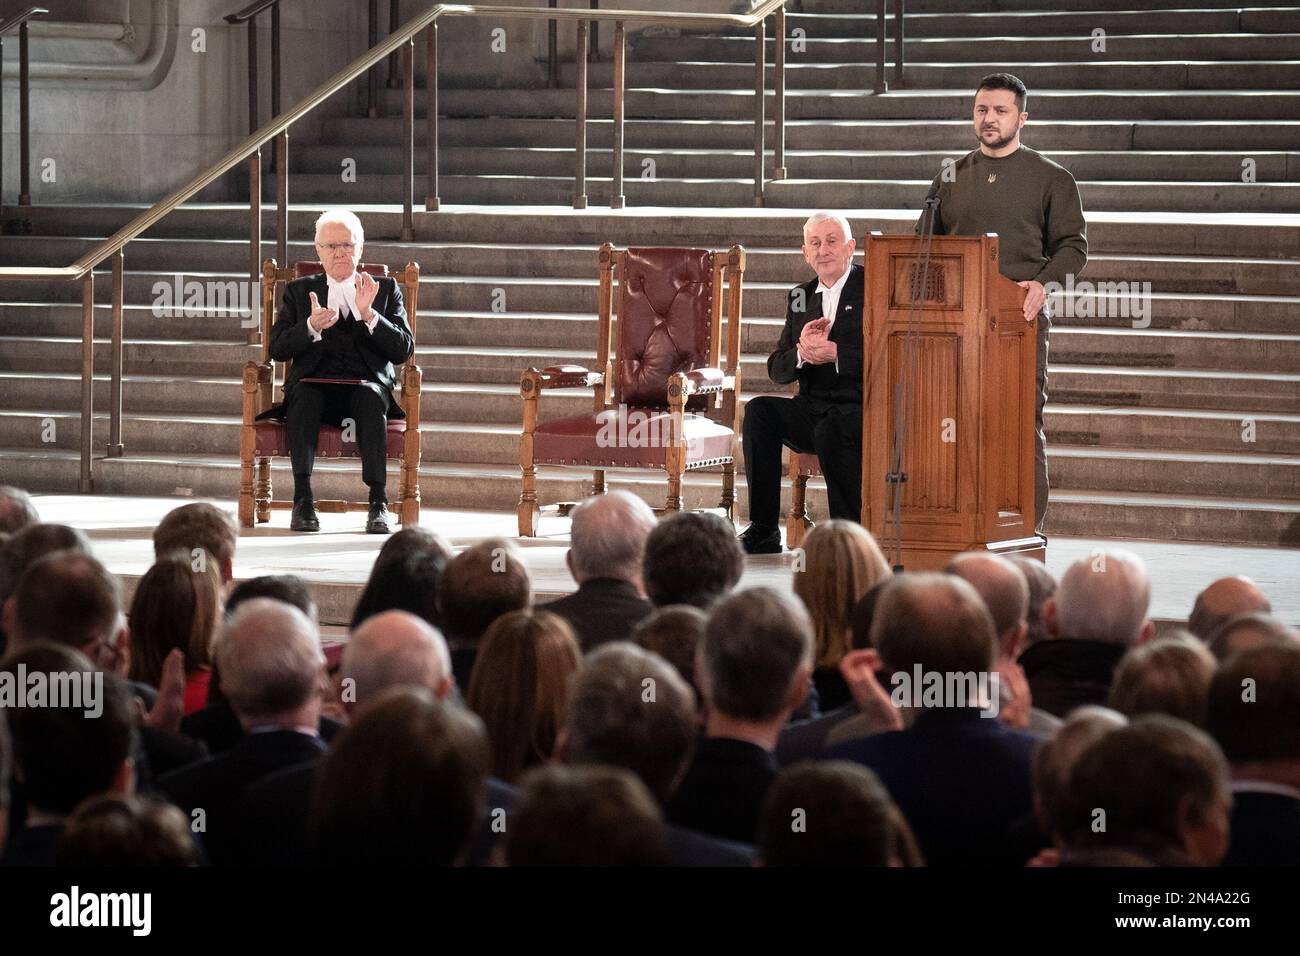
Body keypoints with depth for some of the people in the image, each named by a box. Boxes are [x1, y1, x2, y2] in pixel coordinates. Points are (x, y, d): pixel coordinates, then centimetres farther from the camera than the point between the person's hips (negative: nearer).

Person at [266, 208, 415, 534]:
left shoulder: (386, 289, 16)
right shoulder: (299, 290, 18)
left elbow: (403, 350, 4)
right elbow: (277, 349, 5)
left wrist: (369, 314, -11)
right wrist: (311, 327, -14)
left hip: (368, 385, 0)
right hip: (315, 385, 0)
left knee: (370, 398, -36)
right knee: (304, 395, -35)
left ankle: (379, 502, -40)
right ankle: (303, 499, -36)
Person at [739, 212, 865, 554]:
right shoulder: (800, 298, 16)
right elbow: (777, 370, 11)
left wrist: (835, 353, -22)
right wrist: (802, 352, -11)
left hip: (861, 410, -6)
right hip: (813, 409, 6)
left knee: (830, 428, -36)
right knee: (759, 410, -21)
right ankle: (763, 531, -20)